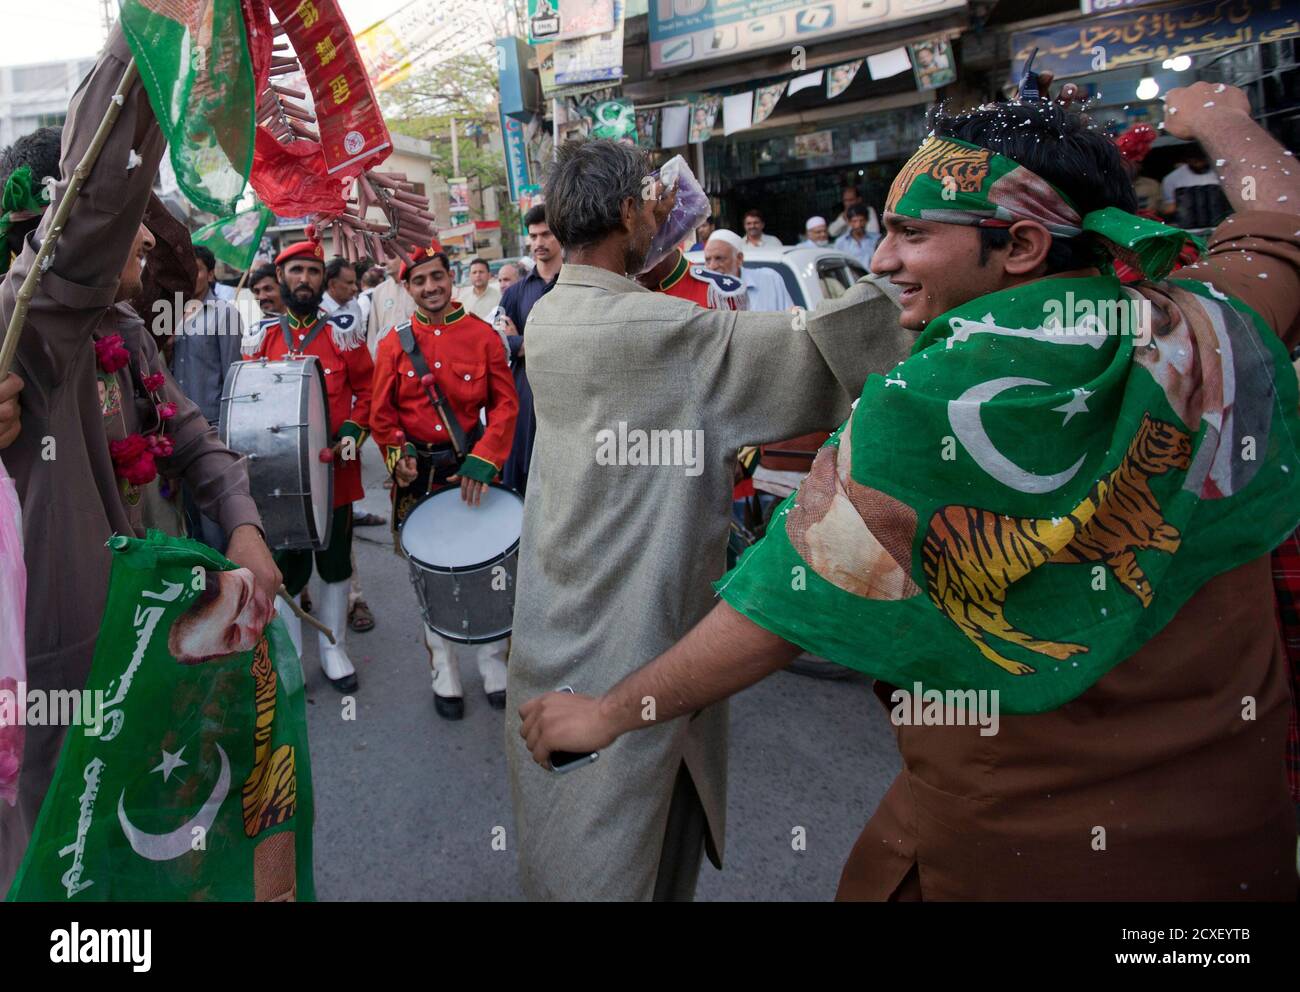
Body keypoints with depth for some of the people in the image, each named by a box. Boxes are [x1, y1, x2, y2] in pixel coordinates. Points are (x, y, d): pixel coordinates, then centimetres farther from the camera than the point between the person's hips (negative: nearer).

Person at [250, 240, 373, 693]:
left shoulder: (342, 330, 1)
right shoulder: (264, 335, 6)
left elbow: (367, 388, 2)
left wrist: (353, 431, -13)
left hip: (333, 468, -1)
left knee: (335, 562, 11)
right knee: (287, 567, 7)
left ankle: (333, 650, 27)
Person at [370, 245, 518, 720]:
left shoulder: (483, 335, -2)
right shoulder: (394, 344, 2)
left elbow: (505, 403, -6)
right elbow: (382, 413, 3)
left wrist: (483, 460, -16)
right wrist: (398, 457, -14)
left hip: (473, 467, -1)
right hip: (418, 475, 1)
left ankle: (494, 666, 24)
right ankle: (445, 675, 24)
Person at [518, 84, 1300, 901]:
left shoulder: (928, 405, -24)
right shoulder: (1209, 333, -10)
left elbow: (781, 612, -22)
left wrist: (608, 712, -9)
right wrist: (1220, 118, 30)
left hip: (1003, 836, -4)